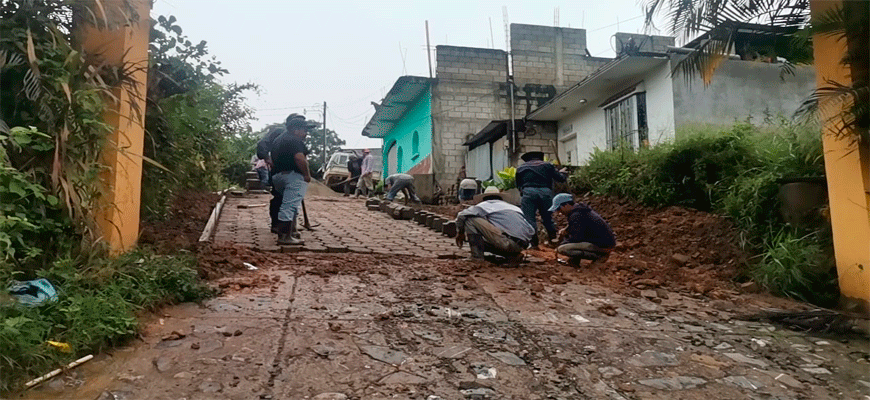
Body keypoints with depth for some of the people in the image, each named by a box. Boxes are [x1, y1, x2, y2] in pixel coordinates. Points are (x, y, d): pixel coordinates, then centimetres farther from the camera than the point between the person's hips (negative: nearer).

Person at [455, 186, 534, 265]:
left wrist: (460, 232, 22)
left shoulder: (486, 205, 14)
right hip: (522, 246, 7)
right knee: (484, 243, 28)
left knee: (471, 219, 3)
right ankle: (512, 256, 11)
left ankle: (477, 257, -1)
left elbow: (461, 215, 6)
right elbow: (531, 230, 27)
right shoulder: (514, 207, 29)